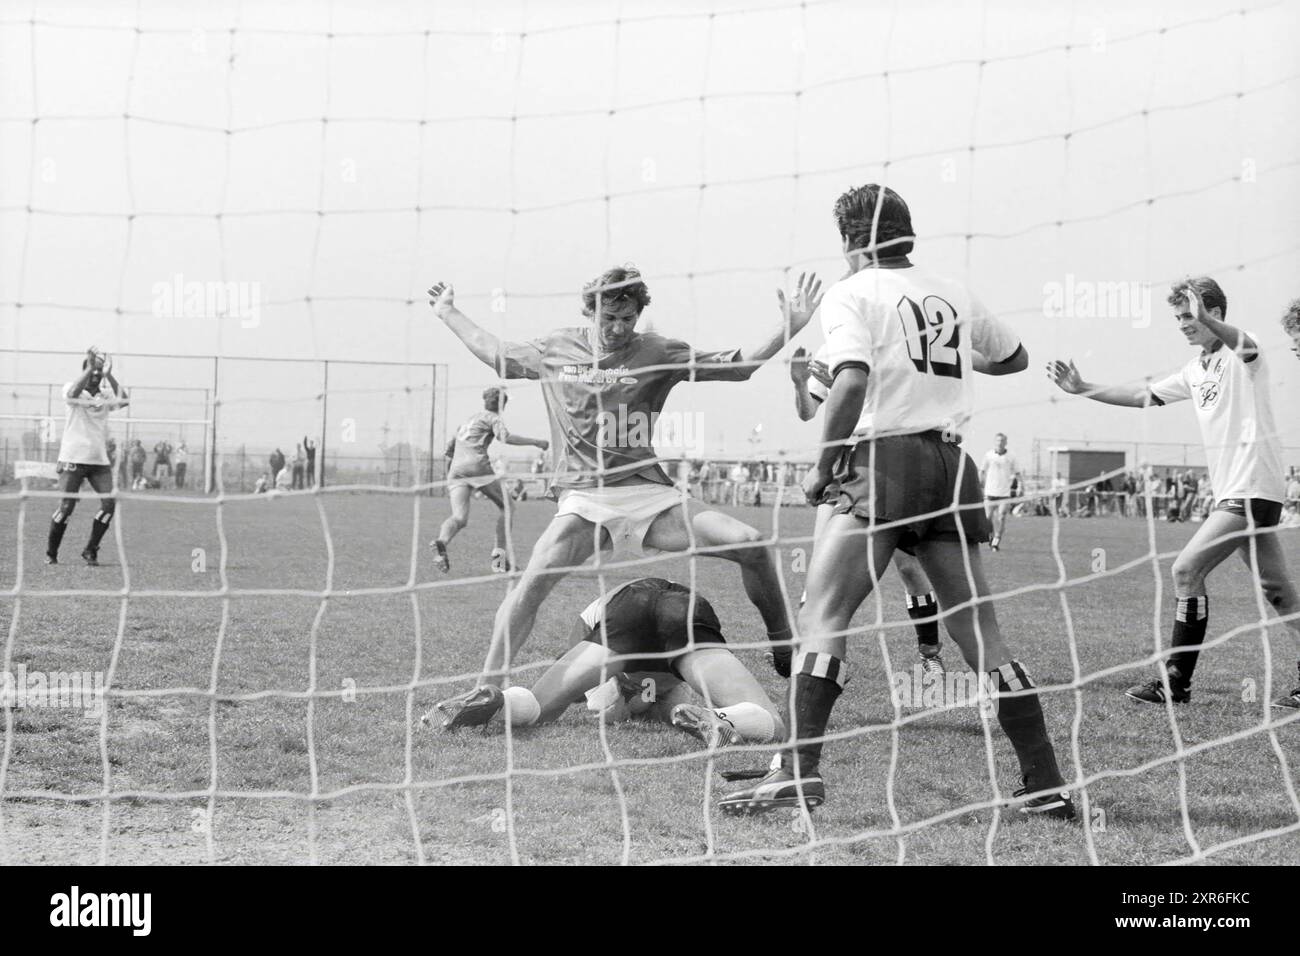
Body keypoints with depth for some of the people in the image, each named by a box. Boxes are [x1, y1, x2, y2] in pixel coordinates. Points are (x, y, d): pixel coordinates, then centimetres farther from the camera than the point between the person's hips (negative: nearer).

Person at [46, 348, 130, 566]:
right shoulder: (72, 388, 1)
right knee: (67, 505, -8)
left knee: (110, 502, -10)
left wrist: (108, 375, -12)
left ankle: (90, 551, 5)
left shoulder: (105, 394, 10)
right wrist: (90, 367, -24)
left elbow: (124, 401, -10)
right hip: (73, 458, -4)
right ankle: (50, 553, 10)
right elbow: (73, 393, -24)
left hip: (100, 459, 4)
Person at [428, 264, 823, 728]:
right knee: (533, 581, -24)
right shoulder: (554, 349, 9)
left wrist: (789, 324, -10)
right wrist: (448, 314, 35)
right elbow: (495, 353, 27)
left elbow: (739, 364, 1)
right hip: (582, 498, 0)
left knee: (751, 544, -15)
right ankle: (486, 689, -17)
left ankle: (785, 650, 7)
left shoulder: (657, 352, 3)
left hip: (647, 493, 0)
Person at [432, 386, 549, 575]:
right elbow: (505, 437, -9)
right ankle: (499, 555, -3)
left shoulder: (468, 420, 33)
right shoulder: (492, 417, 11)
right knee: (507, 507, 9)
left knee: (459, 518, -10)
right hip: (478, 466, -6)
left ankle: (441, 542, -42)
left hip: (455, 470, 6)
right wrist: (535, 442, -3)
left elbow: (449, 449, 33)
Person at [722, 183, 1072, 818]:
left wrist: (823, 467, -8)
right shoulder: (952, 294, 18)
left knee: (822, 617, -5)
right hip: (953, 466, 6)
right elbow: (1013, 358, 33)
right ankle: (1046, 785, 5)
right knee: (979, 635, 7)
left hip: (886, 462, -5)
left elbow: (852, 380, -16)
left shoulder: (851, 294, 1)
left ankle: (800, 771, -17)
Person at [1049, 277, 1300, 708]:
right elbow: (1143, 397, 21)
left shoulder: (1239, 358, -9)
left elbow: (1246, 346, -34)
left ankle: (1176, 682, -7)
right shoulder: (1195, 370, 17)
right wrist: (1082, 389, 13)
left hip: (1252, 490, -9)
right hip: (1231, 492, 9)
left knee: (1187, 569, -12)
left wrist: (1207, 320, -54)